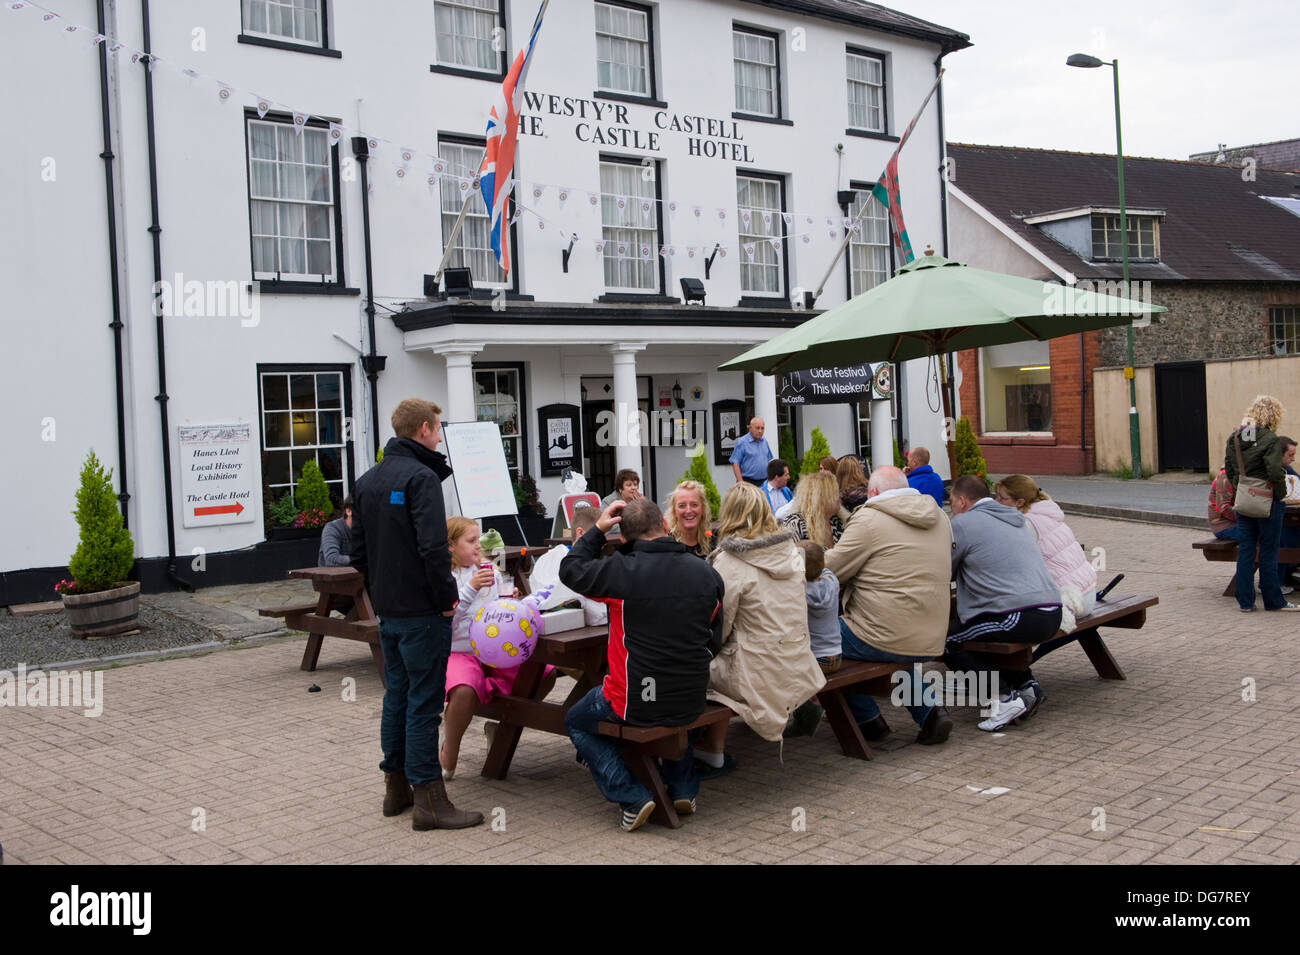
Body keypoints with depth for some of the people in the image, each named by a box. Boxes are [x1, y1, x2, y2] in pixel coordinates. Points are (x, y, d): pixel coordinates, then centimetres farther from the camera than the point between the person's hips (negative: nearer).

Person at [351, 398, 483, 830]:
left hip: (387, 609, 8)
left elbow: (359, 552, 15)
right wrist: (447, 596, -14)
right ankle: (429, 800, 0)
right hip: (422, 611, -8)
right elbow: (433, 547, -24)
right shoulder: (421, 477, -15)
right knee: (423, 701, -5)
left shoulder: (367, 481, 12)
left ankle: (396, 786, 25)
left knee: (397, 694, 17)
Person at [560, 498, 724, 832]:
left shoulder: (621, 571, -17)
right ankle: (684, 788, 29)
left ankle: (631, 797, 9)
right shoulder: (706, 572, -3)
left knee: (577, 723, 23)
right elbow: (714, 640, 7)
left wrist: (597, 529, 9)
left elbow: (570, 570, 2)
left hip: (635, 703, -5)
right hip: (691, 701, 5)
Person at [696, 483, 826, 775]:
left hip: (763, 677, -6)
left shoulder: (729, 562, -15)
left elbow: (719, 628, -10)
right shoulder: (790, 551, 4)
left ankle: (714, 753, 25)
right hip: (799, 671, 6)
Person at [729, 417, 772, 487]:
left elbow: (770, 461, 22)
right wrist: (741, 482, -18)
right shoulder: (741, 442, -6)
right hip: (748, 482, -6)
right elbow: (735, 463, -11)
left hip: (764, 482, 6)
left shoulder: (764, 442, 14)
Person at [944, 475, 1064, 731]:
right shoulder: (1014, 519, 23)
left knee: (947, 639, 4)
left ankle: (1003, 699, -8)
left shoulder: (963, 523, -2)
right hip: (1052, 616, 9)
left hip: (1021, 618, -9)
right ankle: (1027, 685, 15)